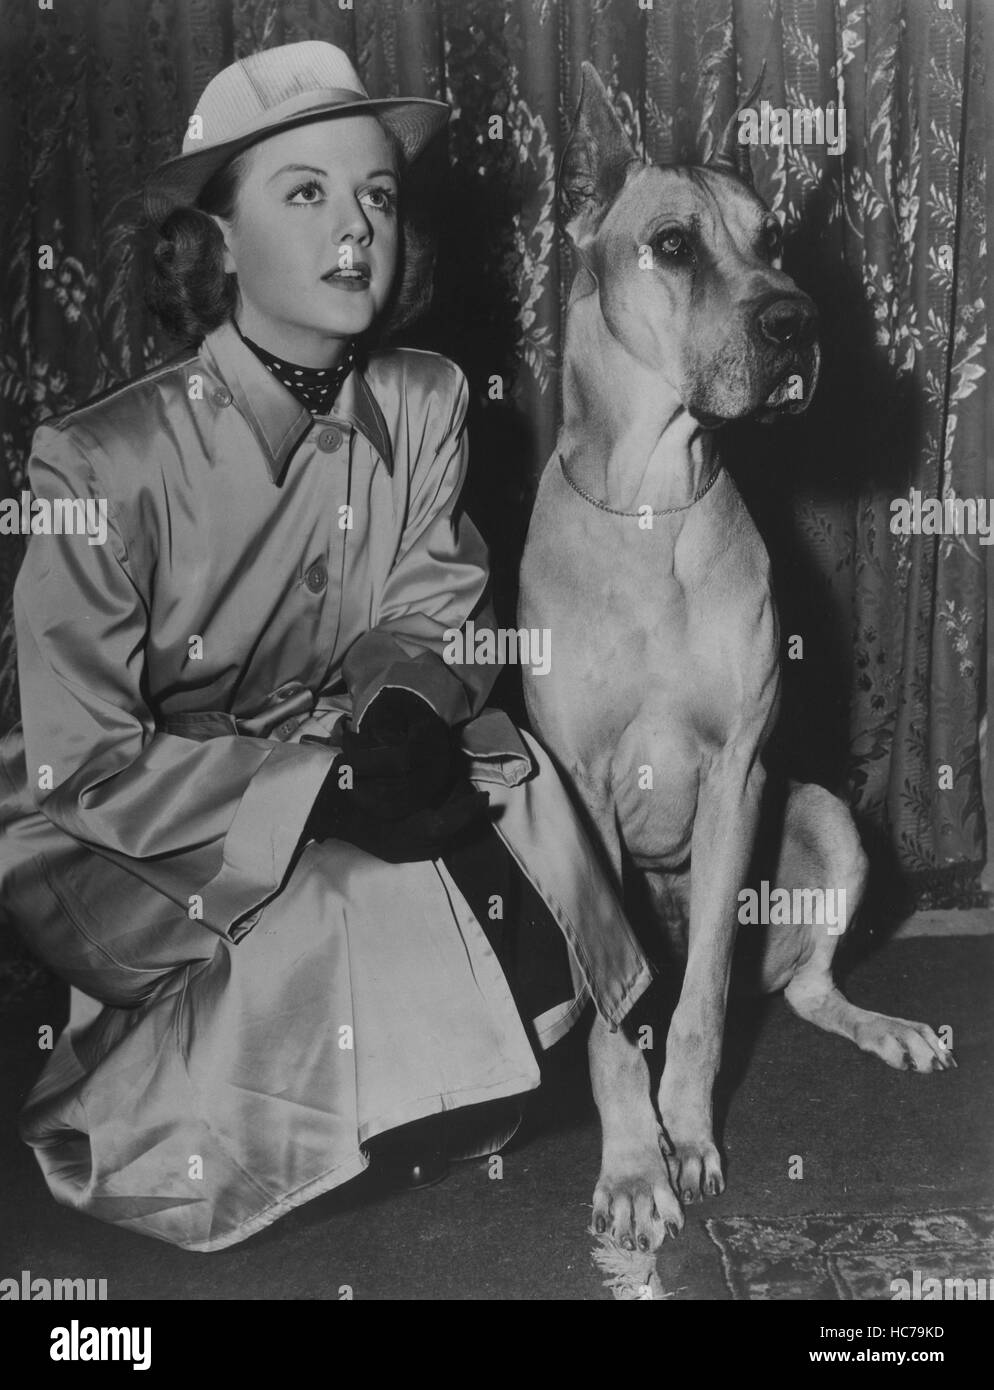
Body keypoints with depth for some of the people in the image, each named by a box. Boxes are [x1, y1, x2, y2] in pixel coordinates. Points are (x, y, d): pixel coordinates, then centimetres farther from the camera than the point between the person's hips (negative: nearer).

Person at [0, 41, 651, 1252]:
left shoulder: (423, 402, -7)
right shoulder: (104, 463, -21)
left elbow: (427, 620, 1)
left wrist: (406, 711, -23)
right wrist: (328, 782, -28)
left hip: (343, 777, 5)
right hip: (122, 842, -5)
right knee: (370, 914, -26)